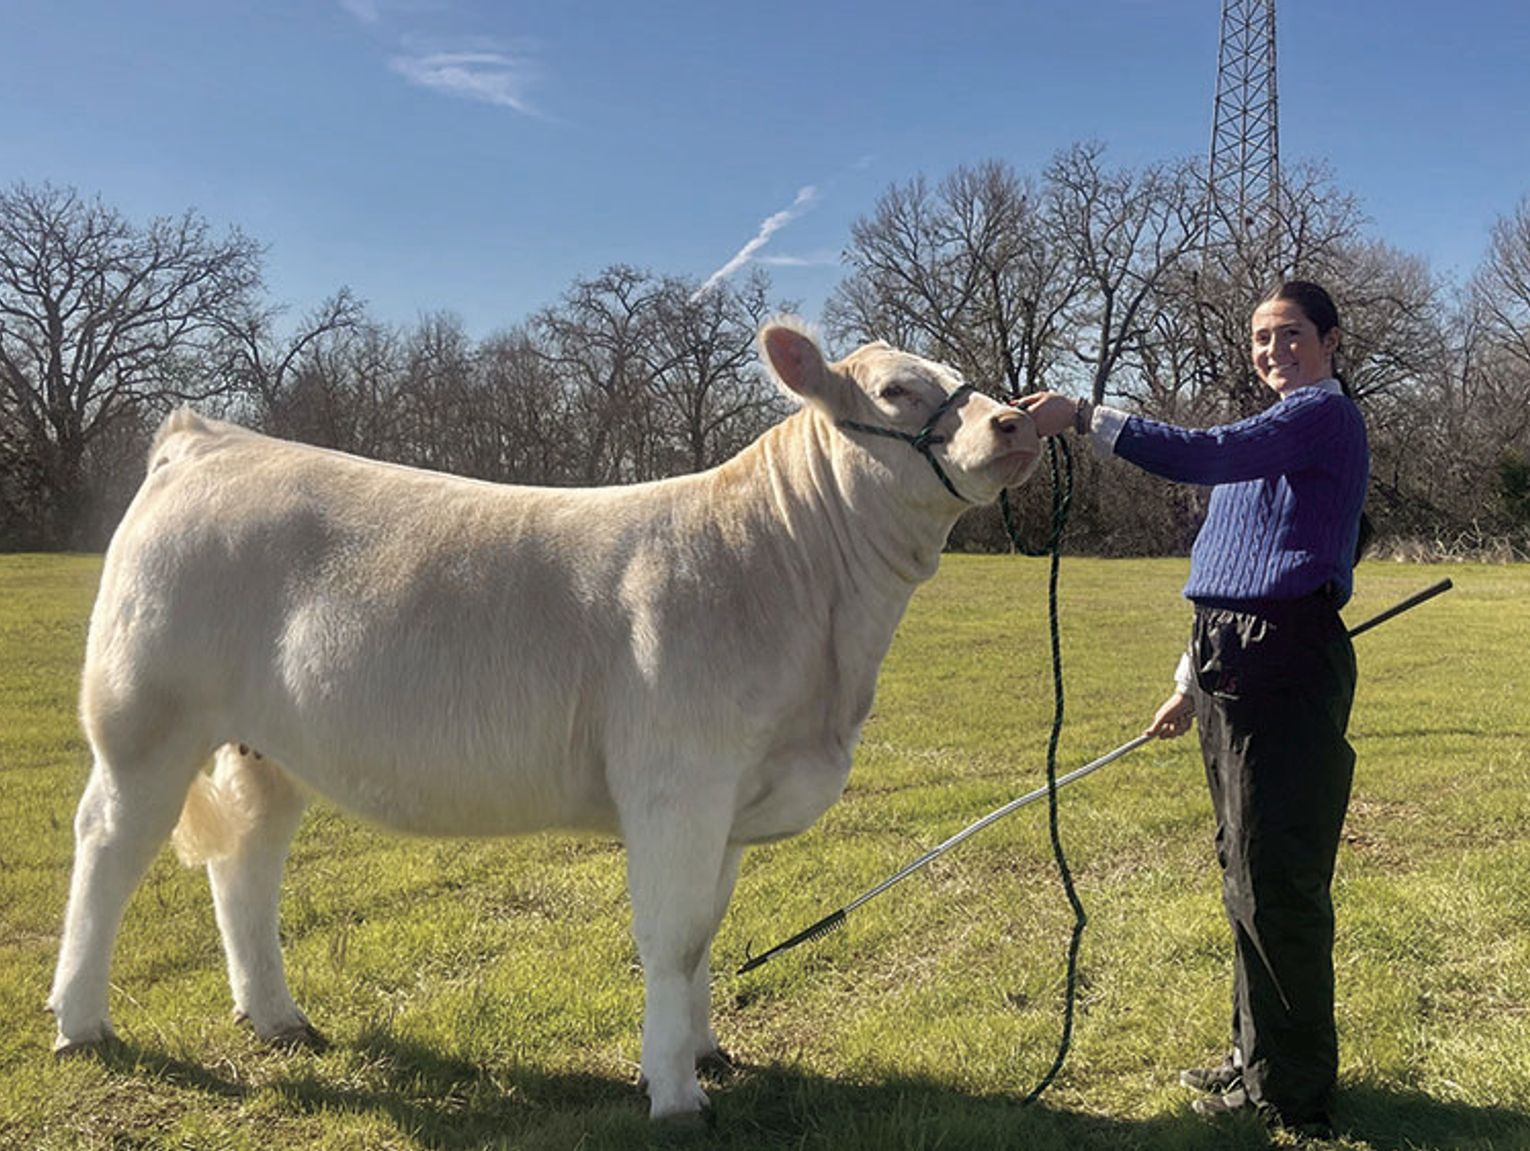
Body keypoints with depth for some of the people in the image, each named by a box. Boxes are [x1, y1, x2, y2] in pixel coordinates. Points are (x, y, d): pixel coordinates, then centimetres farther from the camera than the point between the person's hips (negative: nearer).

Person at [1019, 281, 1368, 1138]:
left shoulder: (1327, 414, -7)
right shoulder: (1273, 433, 23)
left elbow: (1204, 456, -25)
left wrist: (1084, 418, -26)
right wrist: (1193, 680, 26)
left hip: (1287, 672, -10)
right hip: (1234, 672, 10)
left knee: (1277, 881, -6)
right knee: (1247, 877, 16)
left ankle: (1297, 1095, 7)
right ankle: (1261, 1063, 29)